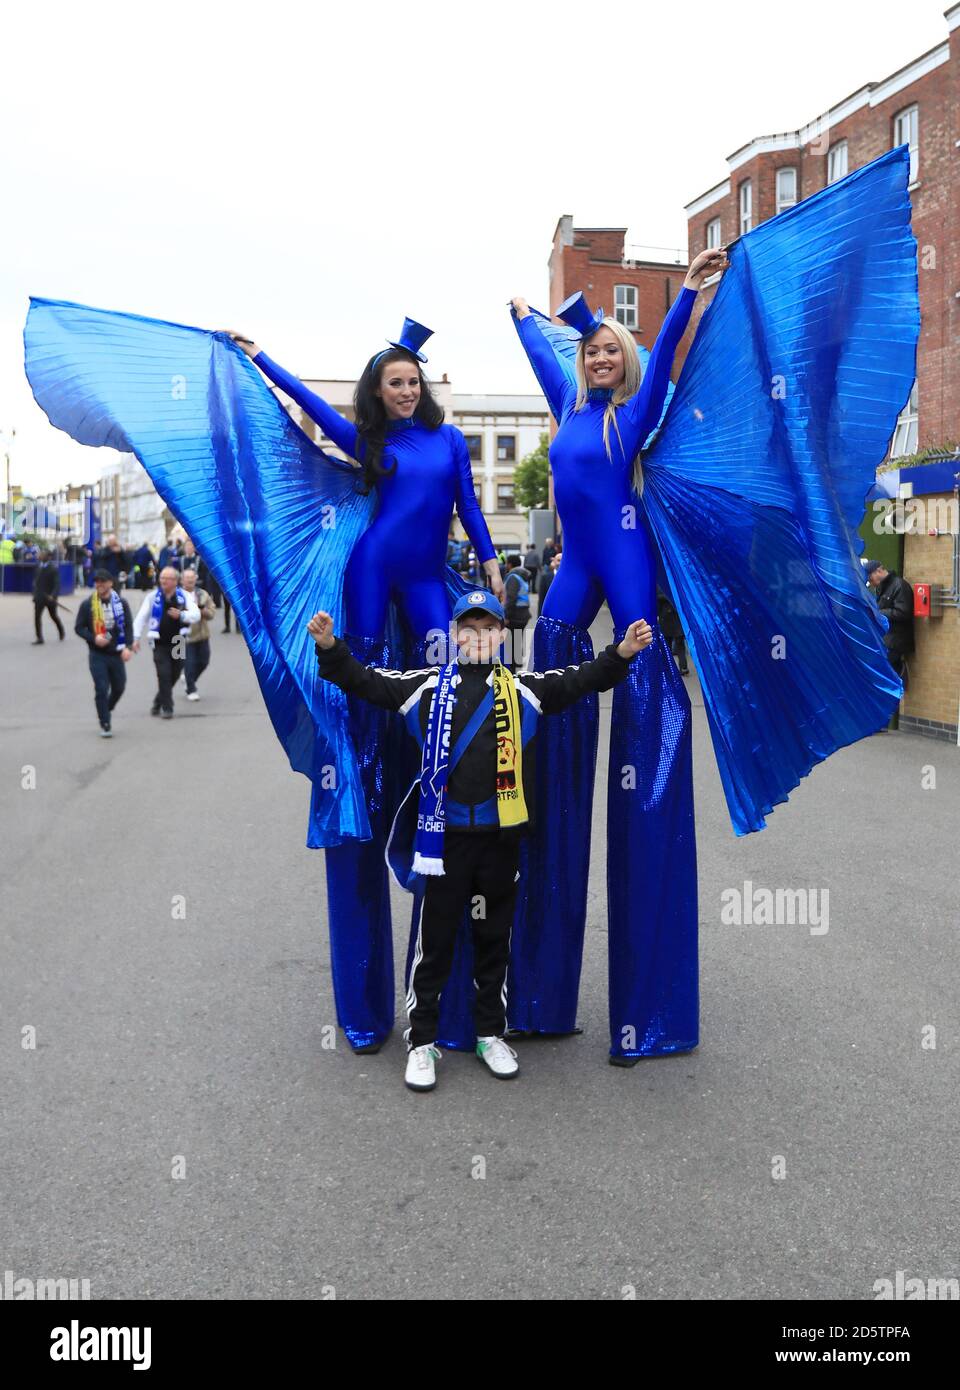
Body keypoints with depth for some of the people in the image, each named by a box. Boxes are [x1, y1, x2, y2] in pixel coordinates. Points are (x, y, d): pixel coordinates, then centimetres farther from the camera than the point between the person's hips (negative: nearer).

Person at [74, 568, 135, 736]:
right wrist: (93, 638, -16)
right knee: (101, 689, -6)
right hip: (97, 654, -2)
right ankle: (105, 724, 7)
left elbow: (128, 626, 1)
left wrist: (128, 647, -13)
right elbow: (78, 628, 1)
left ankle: (106, 711, 41)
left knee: (119, 687, 12)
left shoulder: (121, 603, 0)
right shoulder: (87, 604, -2)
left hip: (116, 653, 2)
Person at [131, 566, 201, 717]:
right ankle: (167, 708, -2)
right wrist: (136, 638, -6)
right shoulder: (152, 597, 0)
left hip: (178, 642, 2)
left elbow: (196, 615, -9)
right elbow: (141, 618, 1)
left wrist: (181, 615, -28)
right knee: (164, 676, -10)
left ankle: (158, 702, 32)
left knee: (174, 676, 11)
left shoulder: (185, 596, 0)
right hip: (160, 643, -2)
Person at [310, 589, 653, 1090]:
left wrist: (621, 653, -19)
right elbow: (365, 682, -1)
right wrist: (330, 648, -17)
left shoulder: (523, 689, 5)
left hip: (501, 834, 2)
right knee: (435, 940, 5)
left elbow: (581, 679, -3)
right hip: (443, 833, -1)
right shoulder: (427, 685, 3)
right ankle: (422, 1041, 18)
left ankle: (491, 1033, 30)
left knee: (494, 938, 14)